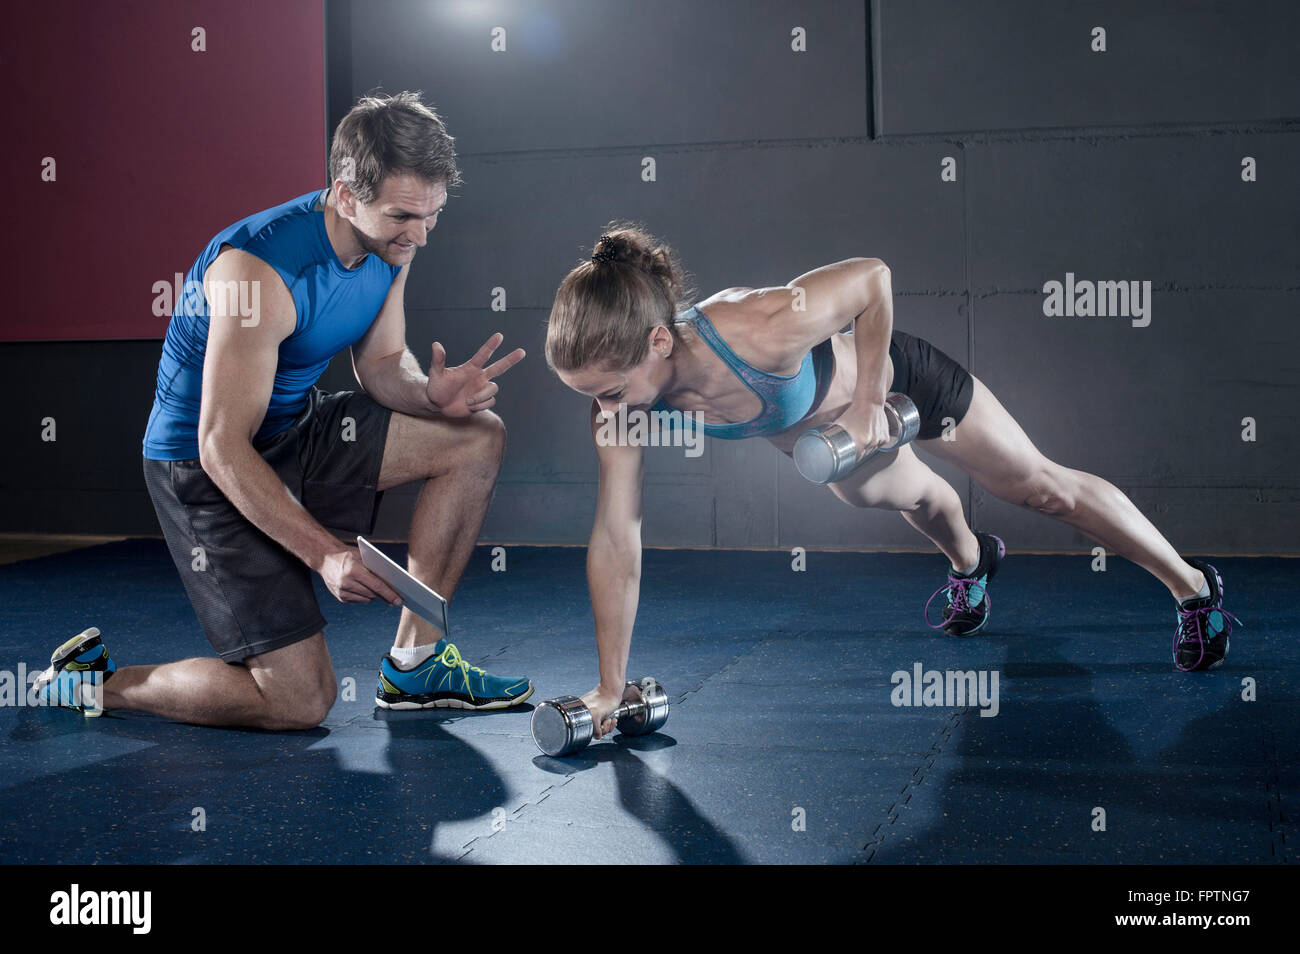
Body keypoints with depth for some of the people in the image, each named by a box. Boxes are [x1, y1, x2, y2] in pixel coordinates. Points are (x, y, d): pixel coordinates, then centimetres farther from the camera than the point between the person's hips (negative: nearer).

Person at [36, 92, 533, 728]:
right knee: (300, 701, -12)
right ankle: (93, 681, 9)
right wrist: (326, 554, -35)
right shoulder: (260, 269, -31)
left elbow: (382, 362, 6)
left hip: (297, 431, 8)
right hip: (206, 463, -8)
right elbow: (223, 446, -29)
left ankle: (414, 660, 4)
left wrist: (433, 394, -18)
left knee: (478, 437, -3)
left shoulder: (391, 238, -7)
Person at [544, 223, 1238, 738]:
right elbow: (615, 541, -25)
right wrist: (610, 686, -22)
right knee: (912, 497, 33)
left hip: (883, 372, -5)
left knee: (1043, 488, 11)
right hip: (810, 432, 5)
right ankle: (970, 563, 69)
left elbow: (871, 277, -30)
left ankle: (1193, 587, 32)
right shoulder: (620, 402, -32)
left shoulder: (759, 330, -47)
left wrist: (867, 403, -27)